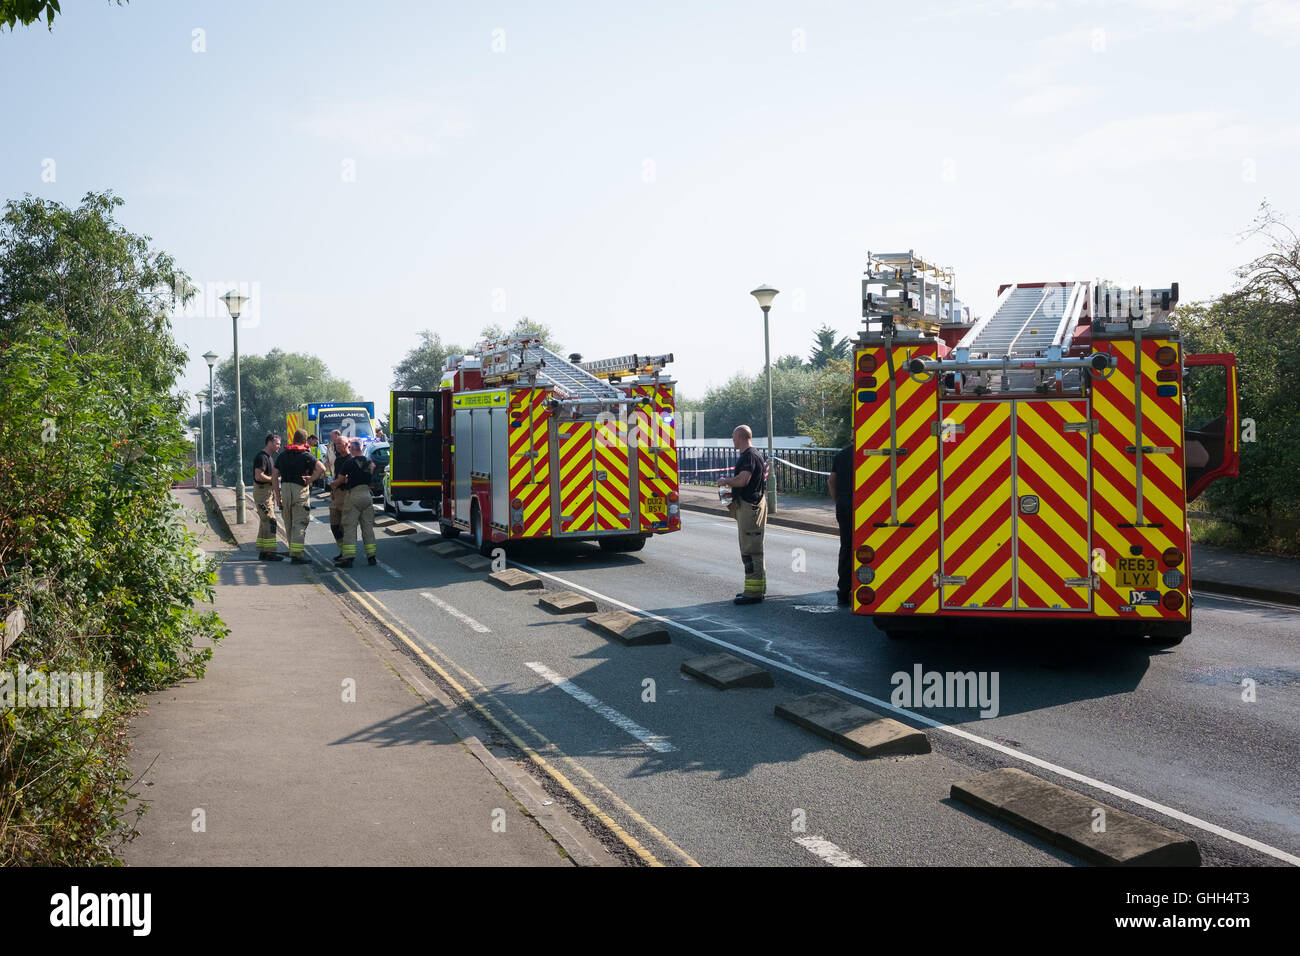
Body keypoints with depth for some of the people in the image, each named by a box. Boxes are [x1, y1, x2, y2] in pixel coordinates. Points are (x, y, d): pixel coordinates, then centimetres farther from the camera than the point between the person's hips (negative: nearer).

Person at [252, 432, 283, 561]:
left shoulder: (270, 457, 17)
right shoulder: (262, 457, -16)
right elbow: (259, 476, -24)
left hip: (268, 491, 11)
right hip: (262, 491, -11)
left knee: (265, 522, 12)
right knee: (270, 521, -12)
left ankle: (262, 551, 17)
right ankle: (269, 552, -11)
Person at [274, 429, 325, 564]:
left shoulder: (283, 455, 12)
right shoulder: (306, 455, -4)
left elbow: (274, 476, 11)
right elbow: (321, 468, -19)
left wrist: (277, 495, 13)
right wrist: (310, 480, -8)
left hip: (284, 488, 5)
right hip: (300, 489, -5)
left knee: (289, 523, 15)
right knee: (299, 523, -5)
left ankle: (293, 551, 24)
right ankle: (297, 554, -11)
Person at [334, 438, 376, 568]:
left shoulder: (349, 463, -8)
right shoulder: (369, 462, 8)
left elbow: (340, 480, -3)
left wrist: (333, 485, 18)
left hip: (353, 495, -5)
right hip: (367, 494, 5)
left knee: (349, 527, -3)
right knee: (368, 526, 10)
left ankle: (348, 558, -8)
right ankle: (371, 556, 11)